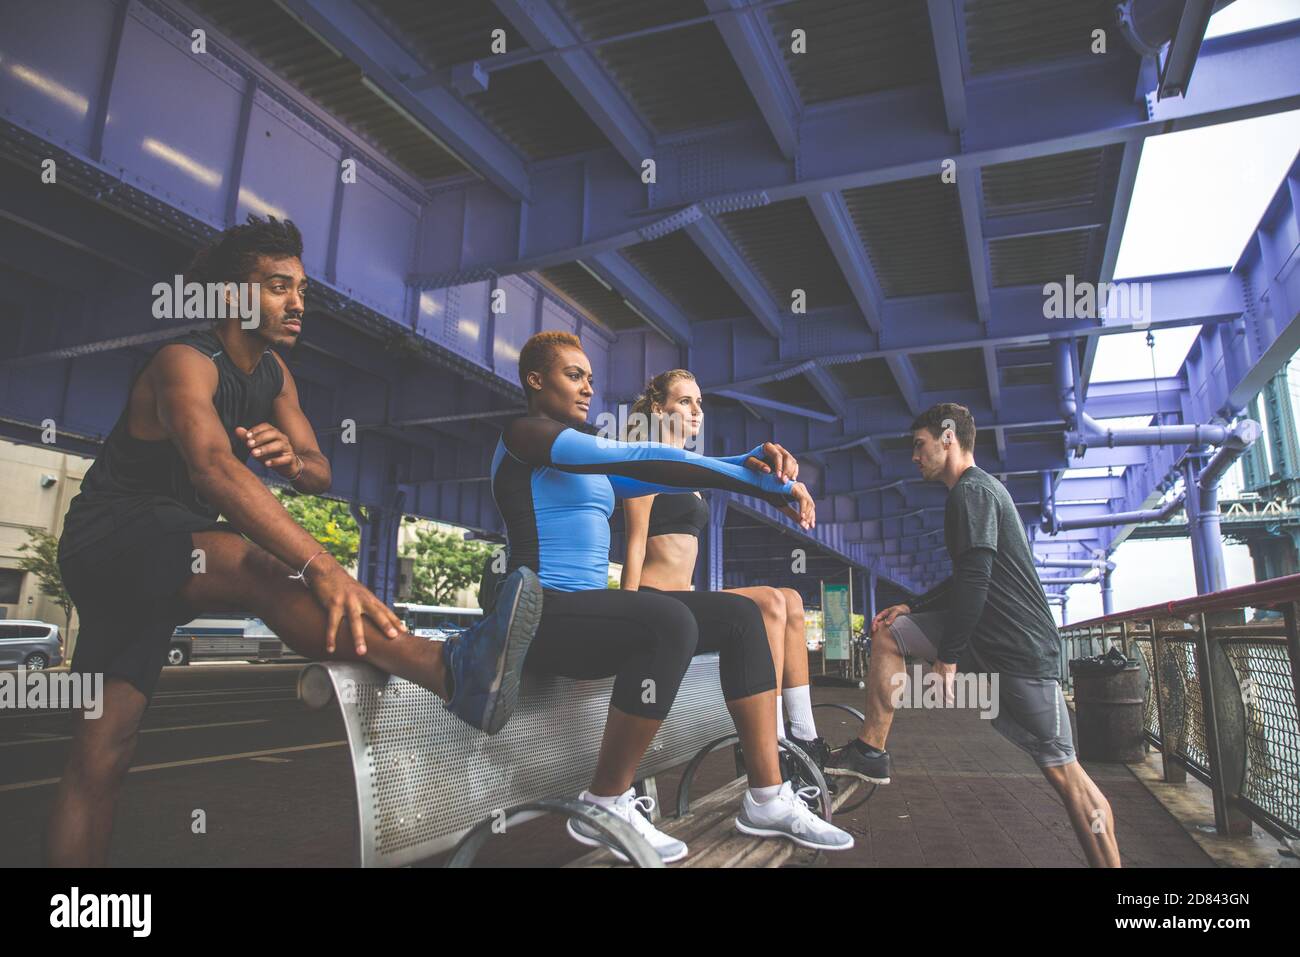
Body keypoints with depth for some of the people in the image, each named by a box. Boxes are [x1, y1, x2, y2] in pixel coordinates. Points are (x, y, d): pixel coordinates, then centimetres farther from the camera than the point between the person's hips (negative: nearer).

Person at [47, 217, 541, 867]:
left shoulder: (273, 372, 7)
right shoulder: (185, 363, -18)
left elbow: (321, 476, 2)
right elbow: (214, 468, -38)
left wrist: (295, 460, -24)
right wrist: (321, 566, -51)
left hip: (170, 555, 9)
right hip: (113, 535, -9)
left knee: (103, 750, 5)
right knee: (262, 568, -37)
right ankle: (455, 672, -56)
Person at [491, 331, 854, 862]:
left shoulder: (584, 460, 25)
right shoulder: (524, 433, -4)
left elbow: (650, 477, 12)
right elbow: (640, 458, -16)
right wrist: (768, 486, -19)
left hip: (590, 610, 9)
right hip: (543, 613, -9)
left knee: (740, 615, -1)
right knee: (670, 623, -35)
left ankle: (767, 798, -3)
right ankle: (606, 807, -16)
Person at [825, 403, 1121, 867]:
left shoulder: (971, 490, -14)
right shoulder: (980, 488, 17)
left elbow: (974, 582, -22)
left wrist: (947, 657, -17)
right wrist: (912, 607, 17)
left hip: (1018, 648, -10)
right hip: (983, 633, 10)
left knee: (1063, 772, -5)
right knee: (888, 635, 8)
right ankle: (871, 752, 9)